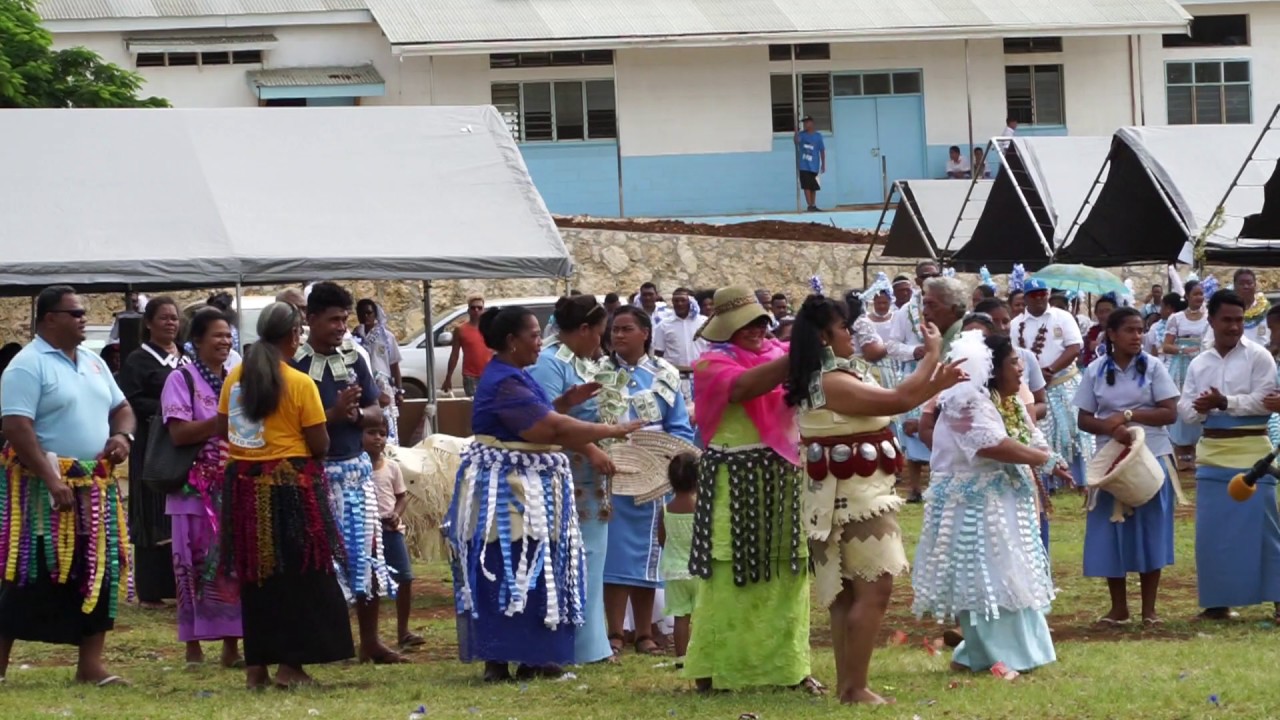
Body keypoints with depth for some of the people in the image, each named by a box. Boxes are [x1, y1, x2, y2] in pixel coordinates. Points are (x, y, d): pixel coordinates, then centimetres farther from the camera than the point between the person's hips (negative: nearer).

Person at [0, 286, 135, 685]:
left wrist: (122, 435, -2)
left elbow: (121, 407, 23)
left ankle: (90, 664, 10)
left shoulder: (93, 363, 14)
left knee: (98, 572, 5)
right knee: (33, 576, -5)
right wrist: (52, 479, -26)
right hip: (46, 488, -7)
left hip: (96, 488, 7)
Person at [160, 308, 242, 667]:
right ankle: (194, 646, 3)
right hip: (196, 489, -5)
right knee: (196, 566, -3)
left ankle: (231, 645, 5)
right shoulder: (181, 380, -3)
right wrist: (224, 420, -18)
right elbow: (179, 433, -13)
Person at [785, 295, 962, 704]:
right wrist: (933, 355, -10)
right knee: (874, 591, -11)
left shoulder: (824, 380, 13)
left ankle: (846, 684, 16)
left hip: (847, 497, 11)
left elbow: (886, 406, 18)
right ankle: (855, 687, -11)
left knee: (846, 593, 13)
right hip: (855, 498, -11)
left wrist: (934, 386, 11)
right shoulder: (833, 383, -21)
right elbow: (898, 400, -22)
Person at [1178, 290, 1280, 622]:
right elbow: (1185, 409, 7)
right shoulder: (1199, 364, 12)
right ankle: (1218, 602, 13)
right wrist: (1201, 408, -14)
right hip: (1212, 454, 5)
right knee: (1212, 531, 4)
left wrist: (1224, 403, -18)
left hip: (1251, 452, -5)